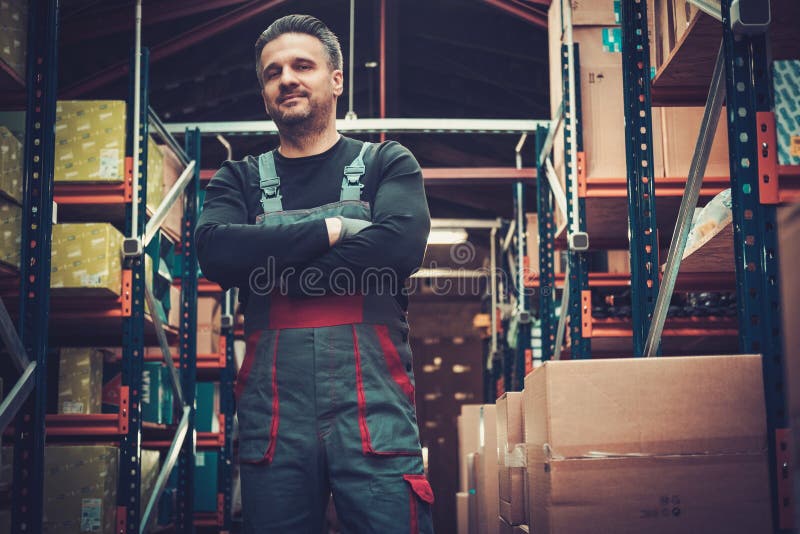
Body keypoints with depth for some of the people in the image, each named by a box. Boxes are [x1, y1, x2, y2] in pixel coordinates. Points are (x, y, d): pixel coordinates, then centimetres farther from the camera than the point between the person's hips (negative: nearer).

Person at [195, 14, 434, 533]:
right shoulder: (240, 180, 14)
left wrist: (274, 267, -8)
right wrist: (331, 229, -9)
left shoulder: (386, 164, 9)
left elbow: (400, 246, -11)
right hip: (272, 416, 2)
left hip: (373, 408, -2)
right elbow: (215, 251, -7)